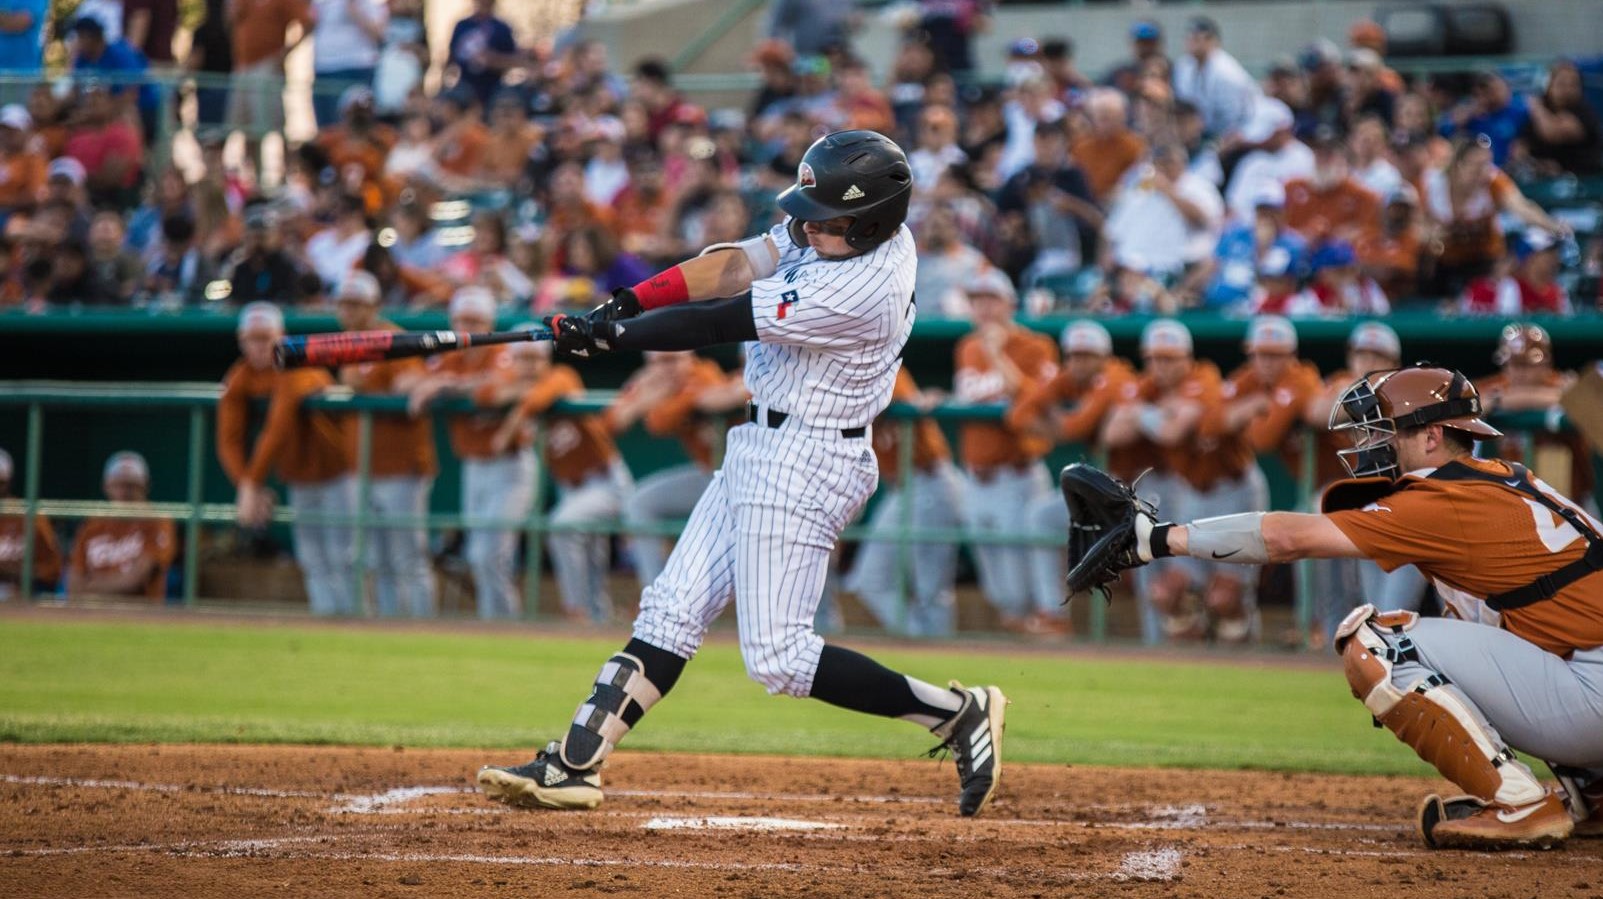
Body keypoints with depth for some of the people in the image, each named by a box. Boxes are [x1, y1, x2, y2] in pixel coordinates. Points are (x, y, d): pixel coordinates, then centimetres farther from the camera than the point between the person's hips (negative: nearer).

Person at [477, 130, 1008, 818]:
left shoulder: (857, 292, -26)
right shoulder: (848, 234, 0)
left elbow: (715, 325, -22)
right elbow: (739, 265, 0)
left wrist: (606, 335, -14)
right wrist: (629, 302, -11)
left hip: (803, 464, -10)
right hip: (763, 451, 10)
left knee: (777, 657, -9)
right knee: (673, 610, 8)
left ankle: (956, 712, -1)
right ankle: (573, 767, 9)